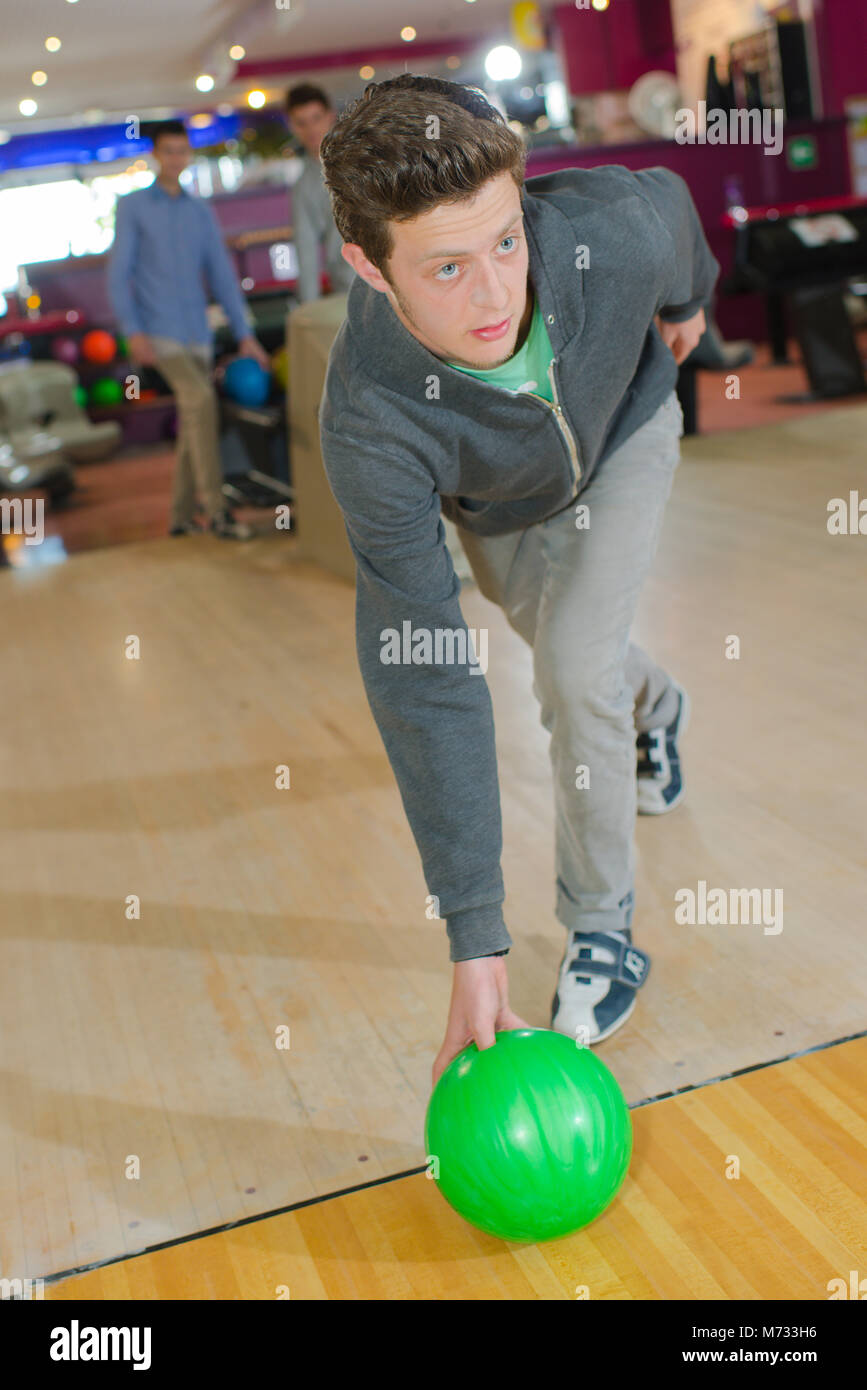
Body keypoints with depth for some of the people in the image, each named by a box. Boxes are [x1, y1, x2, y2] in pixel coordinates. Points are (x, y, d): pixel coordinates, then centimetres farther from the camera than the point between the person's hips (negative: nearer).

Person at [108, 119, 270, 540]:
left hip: (198, 334, 5)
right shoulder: (132, 206, 4)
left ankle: (182, 518, 15)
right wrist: (133, 332, -14)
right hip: (158, 333, -5)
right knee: (201, 399, -25)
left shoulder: (202, 212, 15)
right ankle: (216, 510, -24)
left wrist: (246, 335, 3)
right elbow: (119, 275, -1)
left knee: (192, 425, 4)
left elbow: (222, 275, 12)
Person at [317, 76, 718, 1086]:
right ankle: (653, 708, 60)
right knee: (563, 645, 22)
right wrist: (473, 942, -42)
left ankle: (602, 931, 4)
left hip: (625, 431, 0)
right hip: (492, 503, 1)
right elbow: (424, 681, -43)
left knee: (577, 670, -17)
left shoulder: (614, 231, -41)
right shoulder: (371, 423, -44)